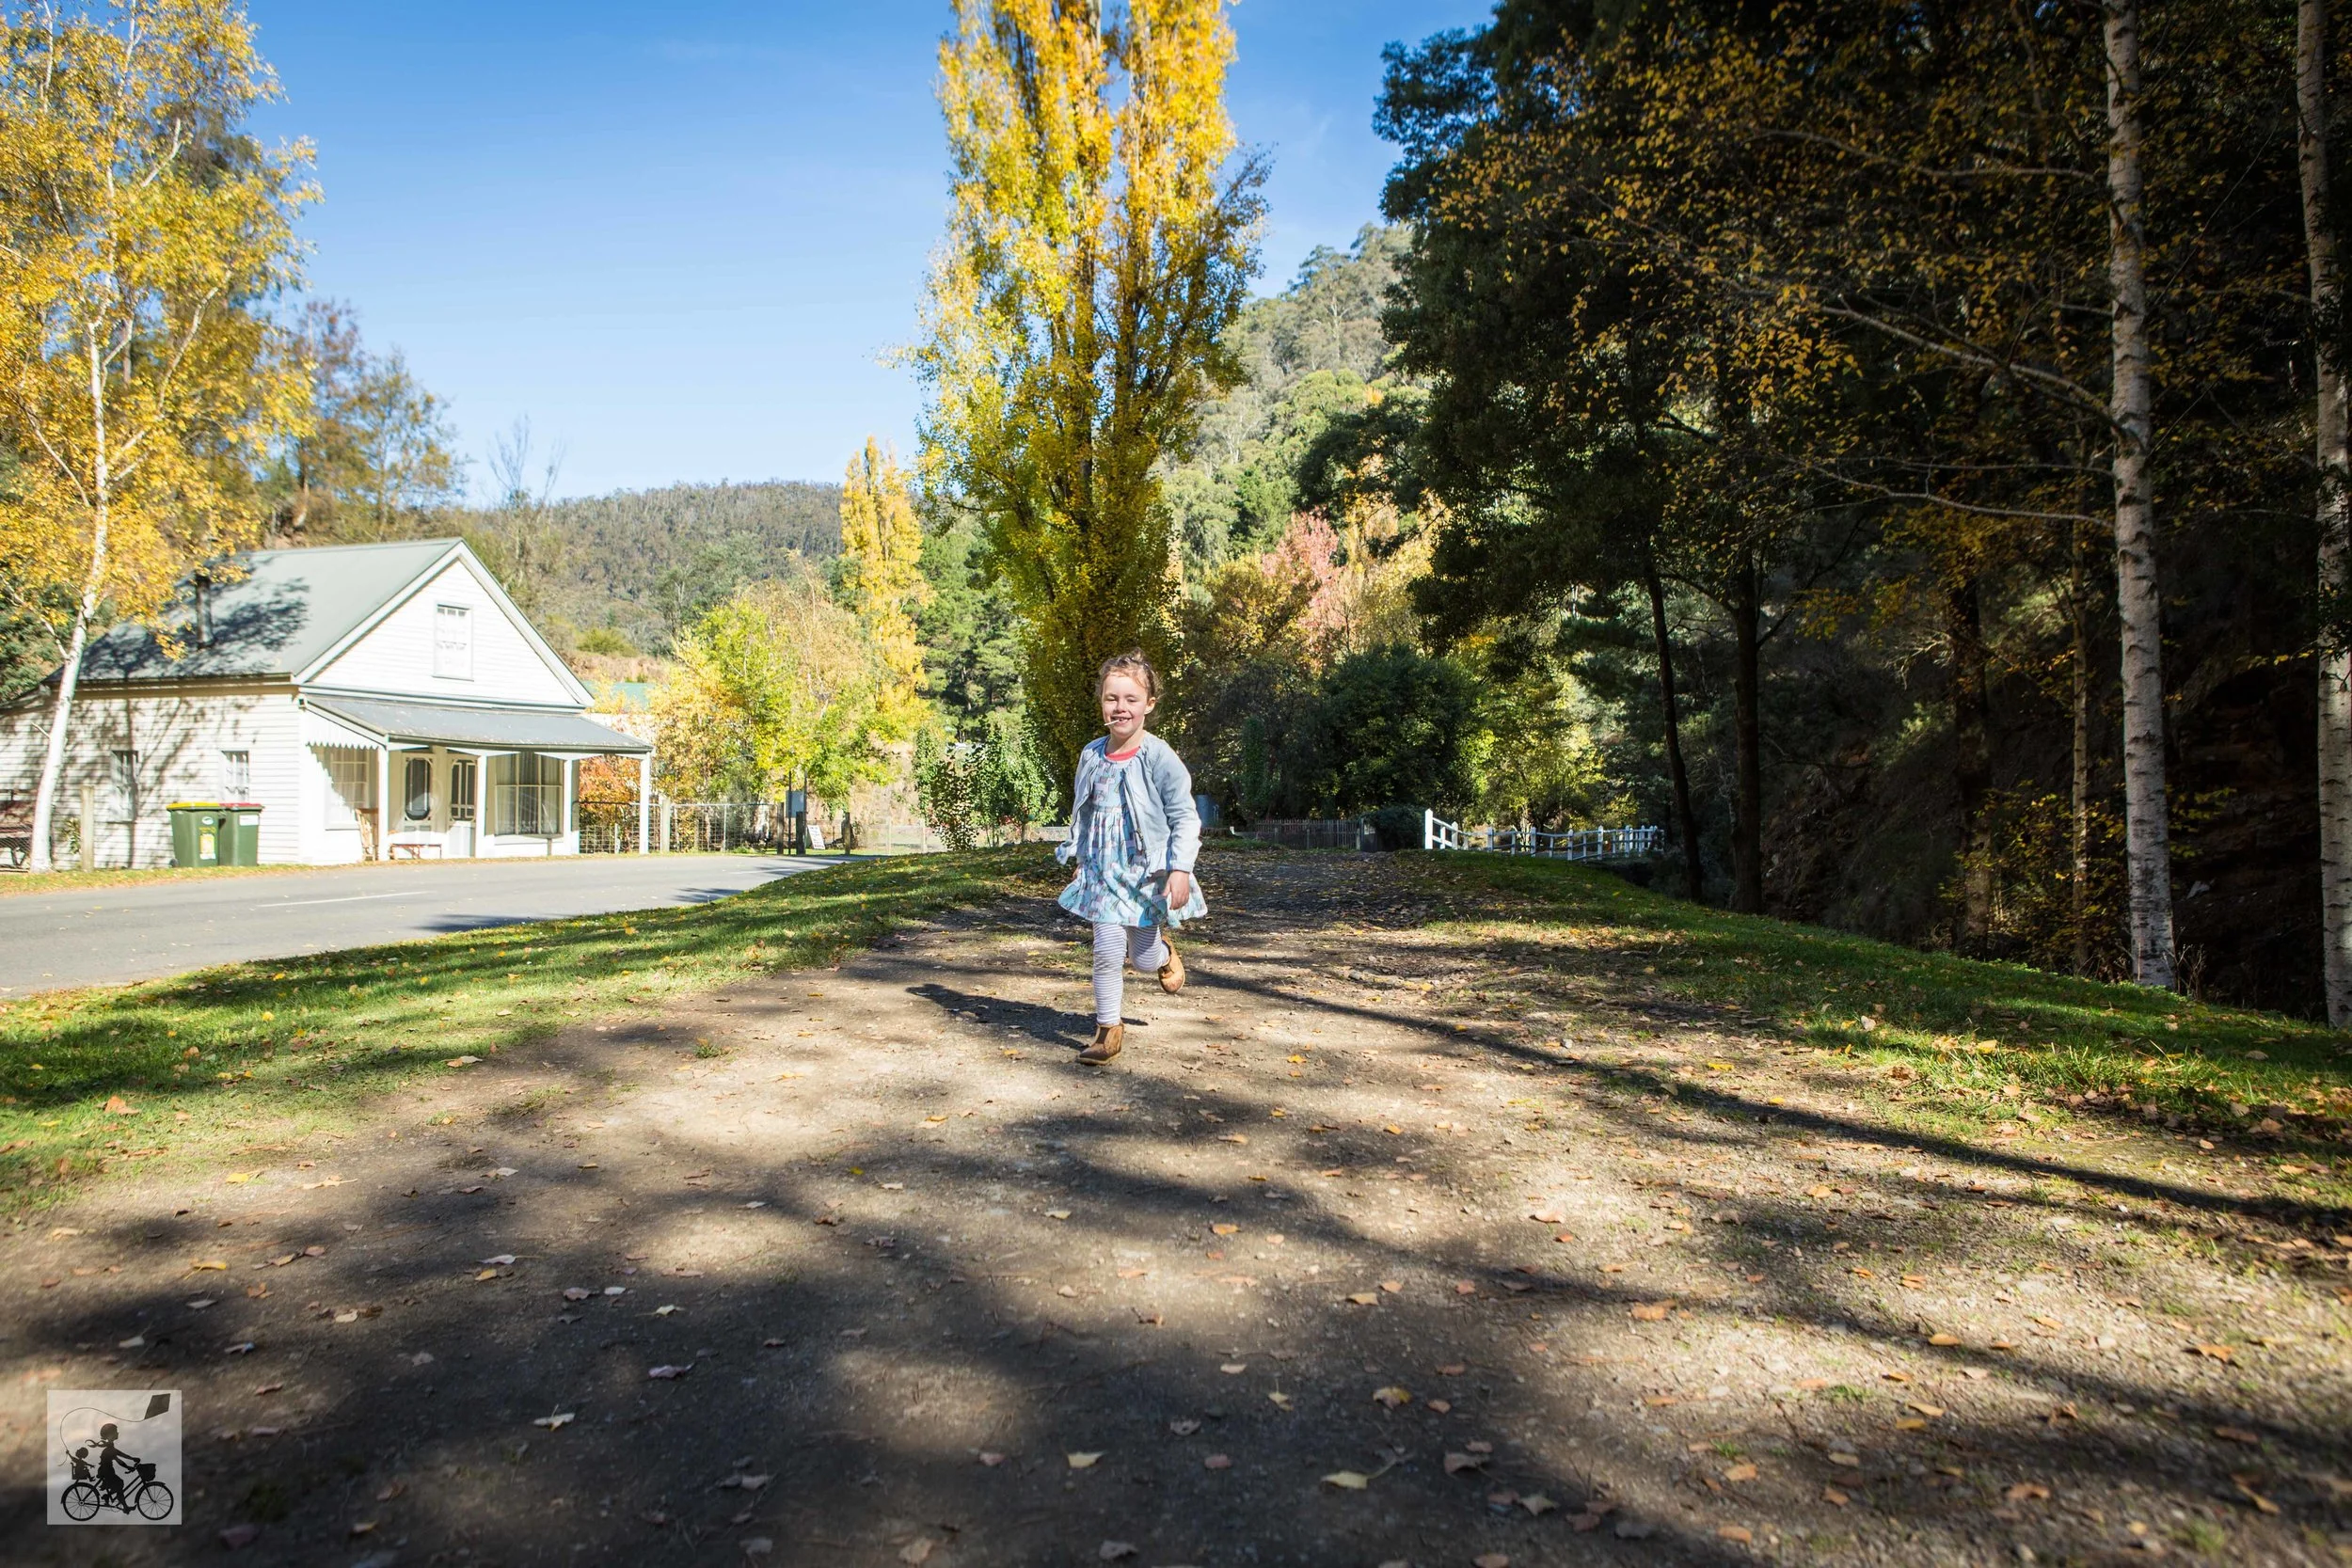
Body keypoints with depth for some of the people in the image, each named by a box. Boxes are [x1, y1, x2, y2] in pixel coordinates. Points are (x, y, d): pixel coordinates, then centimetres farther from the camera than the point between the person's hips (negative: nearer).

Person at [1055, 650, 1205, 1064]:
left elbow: (1185, 817, -11)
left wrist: (1180, 869, -17)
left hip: (1147, 872, -3)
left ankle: (1163, 951, 44)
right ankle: (1108, 1027, 11)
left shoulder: (1160, 757, -13)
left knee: (1142, 958, 7)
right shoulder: (1091, 756, 1)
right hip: (1104, 872, 3)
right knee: (1107, 953, -6)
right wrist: (1080, 859, 17)